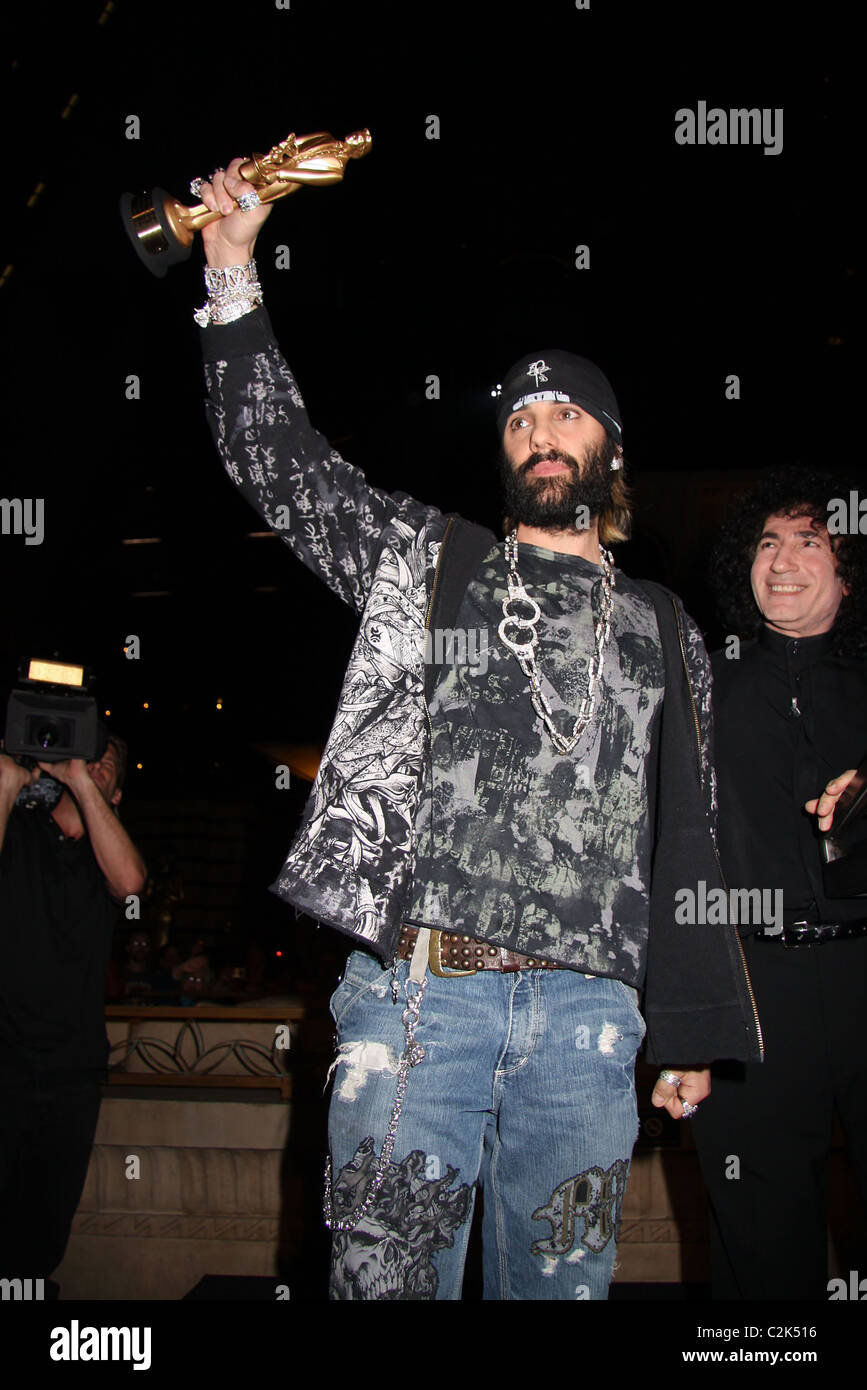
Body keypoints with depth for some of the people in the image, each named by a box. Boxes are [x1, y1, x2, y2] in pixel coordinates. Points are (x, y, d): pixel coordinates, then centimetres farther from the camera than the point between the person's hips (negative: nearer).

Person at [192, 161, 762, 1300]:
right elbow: (275, 455, 8)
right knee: (389, 1277, 4)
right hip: (412, 990, -1)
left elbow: (688, 846, 15)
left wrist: (690, 1036, 12)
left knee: (560, 1280, 10)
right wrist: (235, 277, 1)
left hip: (587, 1012, 2)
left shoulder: (665, 630, 17)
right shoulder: (427, 560, 14)